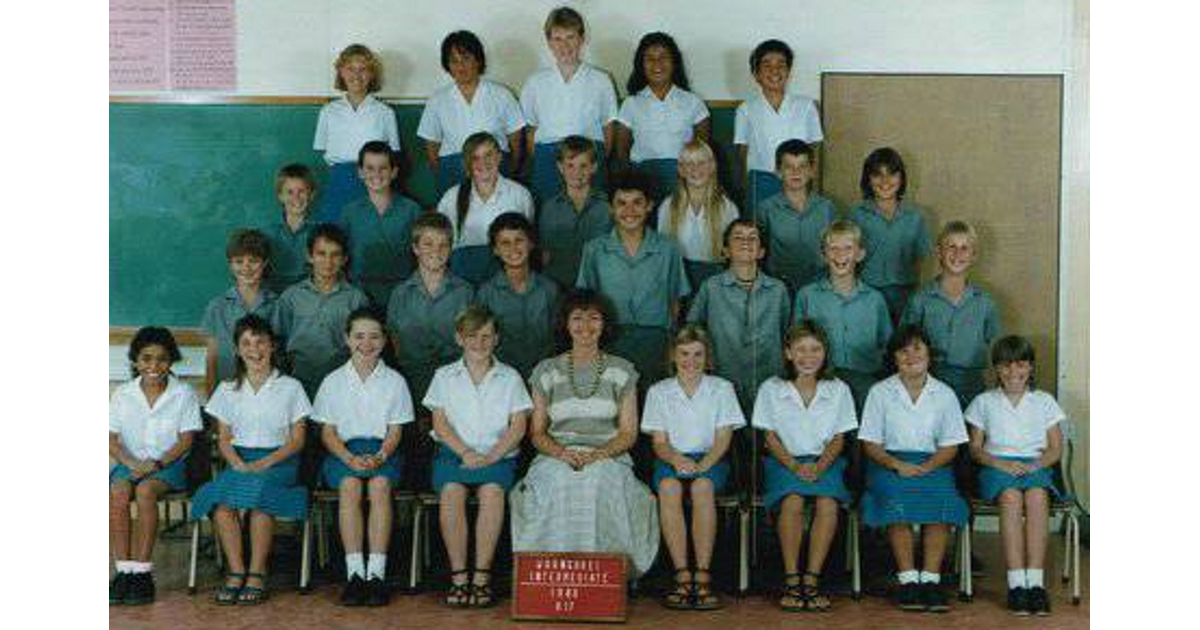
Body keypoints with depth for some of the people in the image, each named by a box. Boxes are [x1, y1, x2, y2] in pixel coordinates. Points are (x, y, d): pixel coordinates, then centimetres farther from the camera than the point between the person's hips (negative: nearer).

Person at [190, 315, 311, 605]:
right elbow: (224, 438, 11)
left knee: (259, 491, -36)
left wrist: (265, 462, -12)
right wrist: (238, 463, -11)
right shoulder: (228, 390, 16)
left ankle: (257, 574, -27)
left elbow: (297, 439, 3)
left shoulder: (290, 387, 8)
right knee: (222, 498, -31)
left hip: (279, 460, -2)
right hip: (239, 460, 2)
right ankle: (235, 571, -23)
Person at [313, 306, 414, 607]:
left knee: (379, 485, -33)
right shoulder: (333, 381, 12)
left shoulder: (395, 381, 12)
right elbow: (328, 432, 6)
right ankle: (354, 573, -33)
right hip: (343, 450, 0)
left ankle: (377, 572, -34)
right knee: (350, 485, -33)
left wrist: (379, 456, -15)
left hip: (382, 450, 0)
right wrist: (350, 458, -13)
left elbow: (395, 431, 6)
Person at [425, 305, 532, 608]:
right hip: (454, 453, 1)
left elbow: (517, 427, 5)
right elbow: (440, 423, 5)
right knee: (451, 492, -31)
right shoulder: (445, 376, 16)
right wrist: (465, 452, -12)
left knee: (492, 491, -33)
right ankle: (459, 576, -26)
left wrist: (490, 457, -12)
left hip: (498, 455, 0)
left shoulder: (510, 378, 14)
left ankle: (482, 576, -29)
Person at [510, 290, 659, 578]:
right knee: (558, 483, -34)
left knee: (601, 481, -35)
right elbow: (537, 432, 10)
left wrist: (597, 454, -12)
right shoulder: (547, 371, 13)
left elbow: (628, 433, 7)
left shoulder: (621, 371, 12)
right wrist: (563, 453, -11)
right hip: (556, 458, 1)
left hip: (608, 457, 0)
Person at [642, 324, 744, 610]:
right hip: (672, 460, 1)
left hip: (710, 460, -1)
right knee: (669, 486, -35)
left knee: (702, 486, -37)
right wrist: (677, 459, -19)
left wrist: (704, 464, -19)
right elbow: (659, 442, 4)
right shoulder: (659, 391, 11)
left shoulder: (721, 388, 9)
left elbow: (723, 438, 1)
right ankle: (683, 576, -35)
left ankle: (703, 576, -36)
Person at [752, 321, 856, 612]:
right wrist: (794, 466, -14)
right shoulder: (771, 389, 5)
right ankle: (791, 580, -25)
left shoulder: (838, 390, 8)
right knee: (793, 500, -33)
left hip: (825, 461, 1)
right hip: (785, 460, -1)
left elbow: (838, 439, 6)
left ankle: (811, 580, -27)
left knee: (827, 502, -31)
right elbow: (771, 438, 2)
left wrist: (819, 466, -12)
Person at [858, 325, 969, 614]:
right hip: (890, 463, -1)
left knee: (941, 500, -31)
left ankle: (931, 579, -29)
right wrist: (897, 465, -16)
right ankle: (907, 580, -29)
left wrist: (926, 468, -13)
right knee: (896, 501, -33)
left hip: (932, 464, 1)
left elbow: (950, 445, 7)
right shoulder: (880, 392, 7)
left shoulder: (944, 394, 11)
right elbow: (871, 444, 3)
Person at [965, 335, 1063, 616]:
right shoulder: (984, 402, 14)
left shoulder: (1044, 401, 16)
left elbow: (1056, 448, 10)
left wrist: (1034, 465, -10)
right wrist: (1001, 463, -10)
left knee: (1037, 496, -36)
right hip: (997, 466, 0)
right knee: (1011, 497, -36)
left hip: (1036, 466, 1)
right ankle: (1016, 584, -39)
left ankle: (1036, 582, -39)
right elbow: (976, 448, 9)